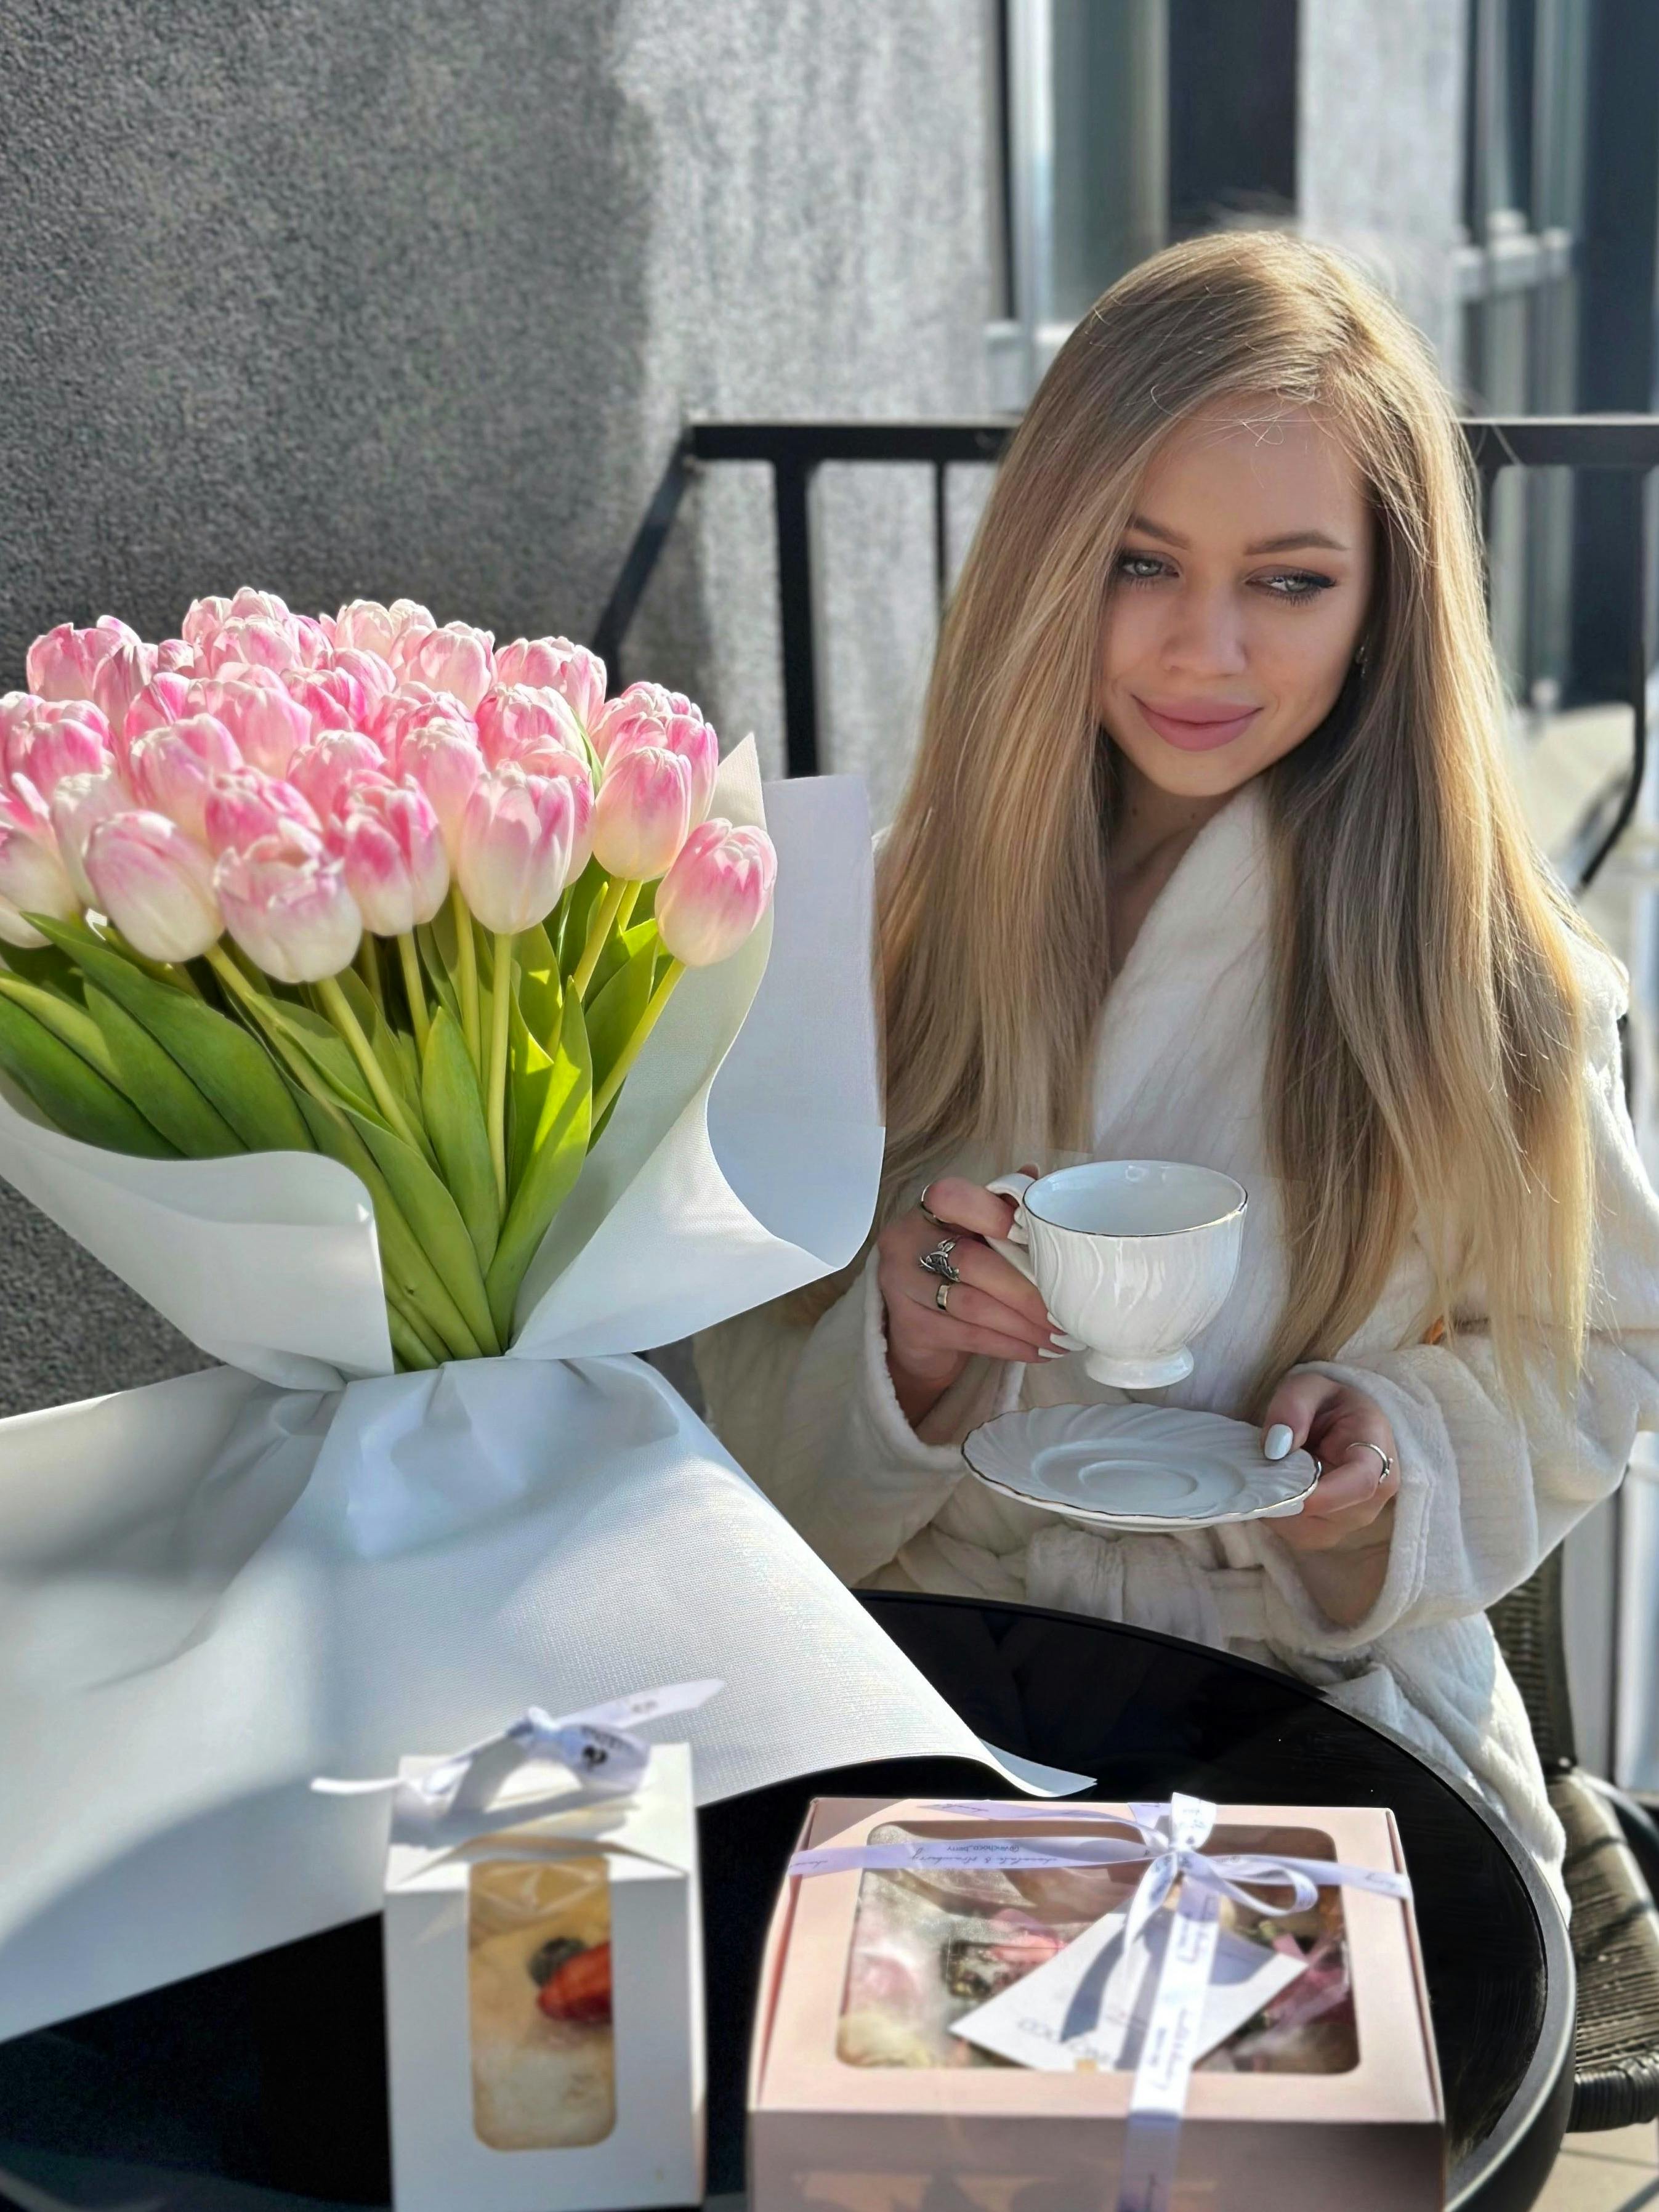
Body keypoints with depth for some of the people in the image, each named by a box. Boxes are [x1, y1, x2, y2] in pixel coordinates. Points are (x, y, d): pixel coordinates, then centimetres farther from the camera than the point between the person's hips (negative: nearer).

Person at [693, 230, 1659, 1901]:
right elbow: (753, 1417, 2)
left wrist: (1404, 1448, -12)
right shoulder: (877, 926, -2)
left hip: (1330, 1719, 0)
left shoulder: (1486, 966, -4)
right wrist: (898, 1352, -19)